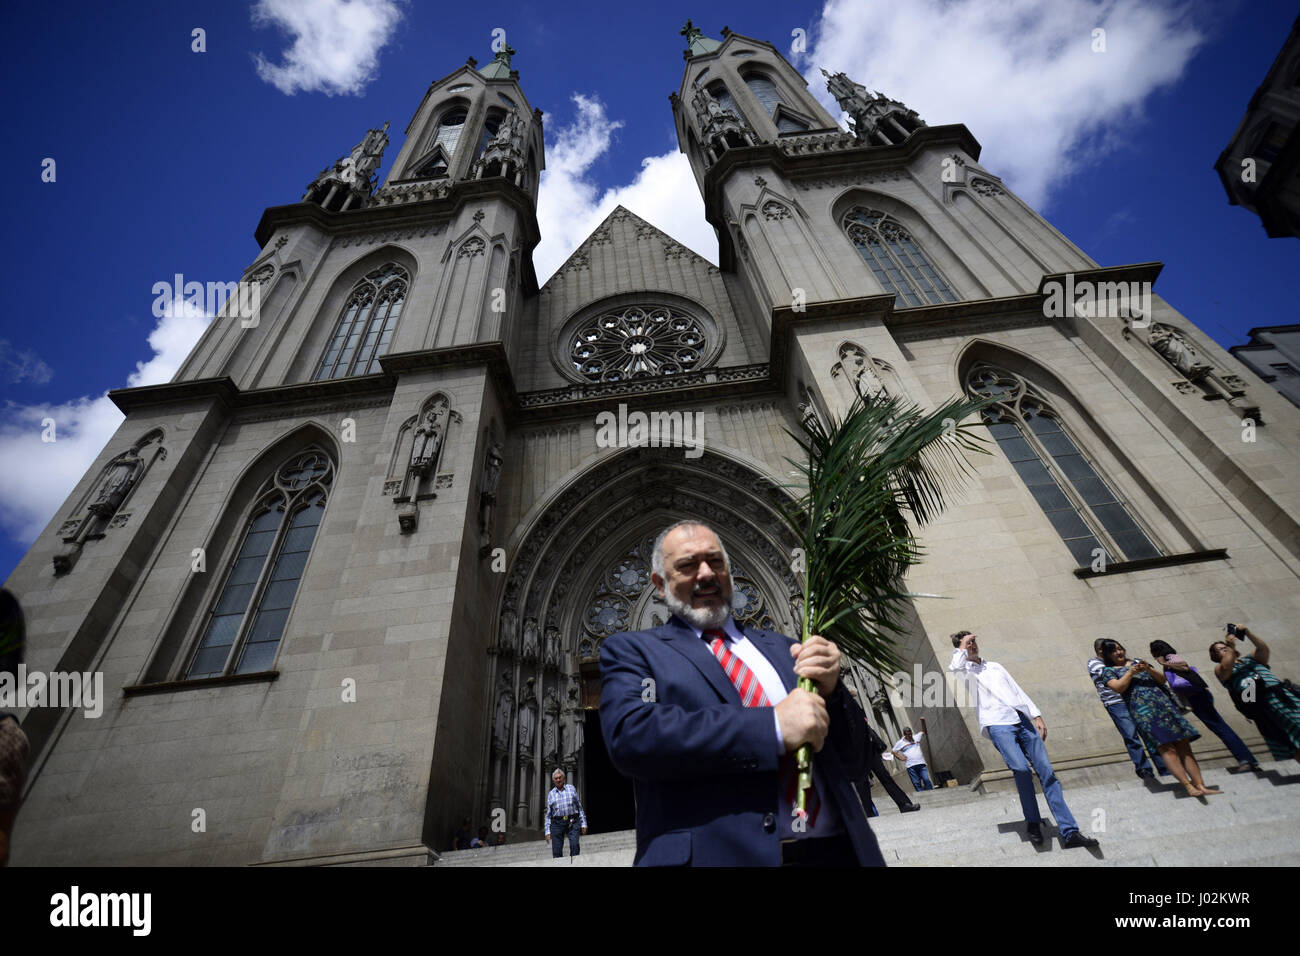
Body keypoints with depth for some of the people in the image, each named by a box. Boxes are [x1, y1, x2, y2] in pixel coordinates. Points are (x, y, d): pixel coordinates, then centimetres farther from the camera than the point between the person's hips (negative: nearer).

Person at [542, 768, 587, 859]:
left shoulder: (571, 788, 11)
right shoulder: (551, 793, 13)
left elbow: (579, 806, 10)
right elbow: (548, 814, 14)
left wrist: (583, 823, 2)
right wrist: (547, 831, 5)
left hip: (572, 821, -1)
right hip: (557, 823, 2)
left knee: (574, 844, -19)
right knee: (556, 850, -3)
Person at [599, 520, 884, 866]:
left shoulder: (781, 648, 10)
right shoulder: (631, 651, 0)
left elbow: (852, 764, 12)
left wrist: (831, 691, -9)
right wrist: (773, 727, -20)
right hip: (718, 852, -3)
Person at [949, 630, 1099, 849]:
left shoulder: (995, 666, 27)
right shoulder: (965, 671, 11)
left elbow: (1018, 691, 24)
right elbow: (955, 668, -15)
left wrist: (1036, 715, 12)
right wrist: (962, 647, 1)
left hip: (1022, 720, 5)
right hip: (997, 724, -5)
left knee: (1047, 771, -6)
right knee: (1021, 768, -23)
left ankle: (1070, 832, -5)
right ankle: (1032, 823, -4)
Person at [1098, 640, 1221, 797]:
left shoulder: (1138, 662, 24)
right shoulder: (1108, 670, 12)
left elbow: (1162, 680, 19)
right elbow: (1118, 688, -4)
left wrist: (1149, 669, 0)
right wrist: (1130, 672, -2)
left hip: (1161, 700, 4)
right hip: (1141, 707, -4)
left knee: (1183, 744, -7)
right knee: (1166, 747, -17)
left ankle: (1200, 785, -7)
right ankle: (1188, 785, -18)